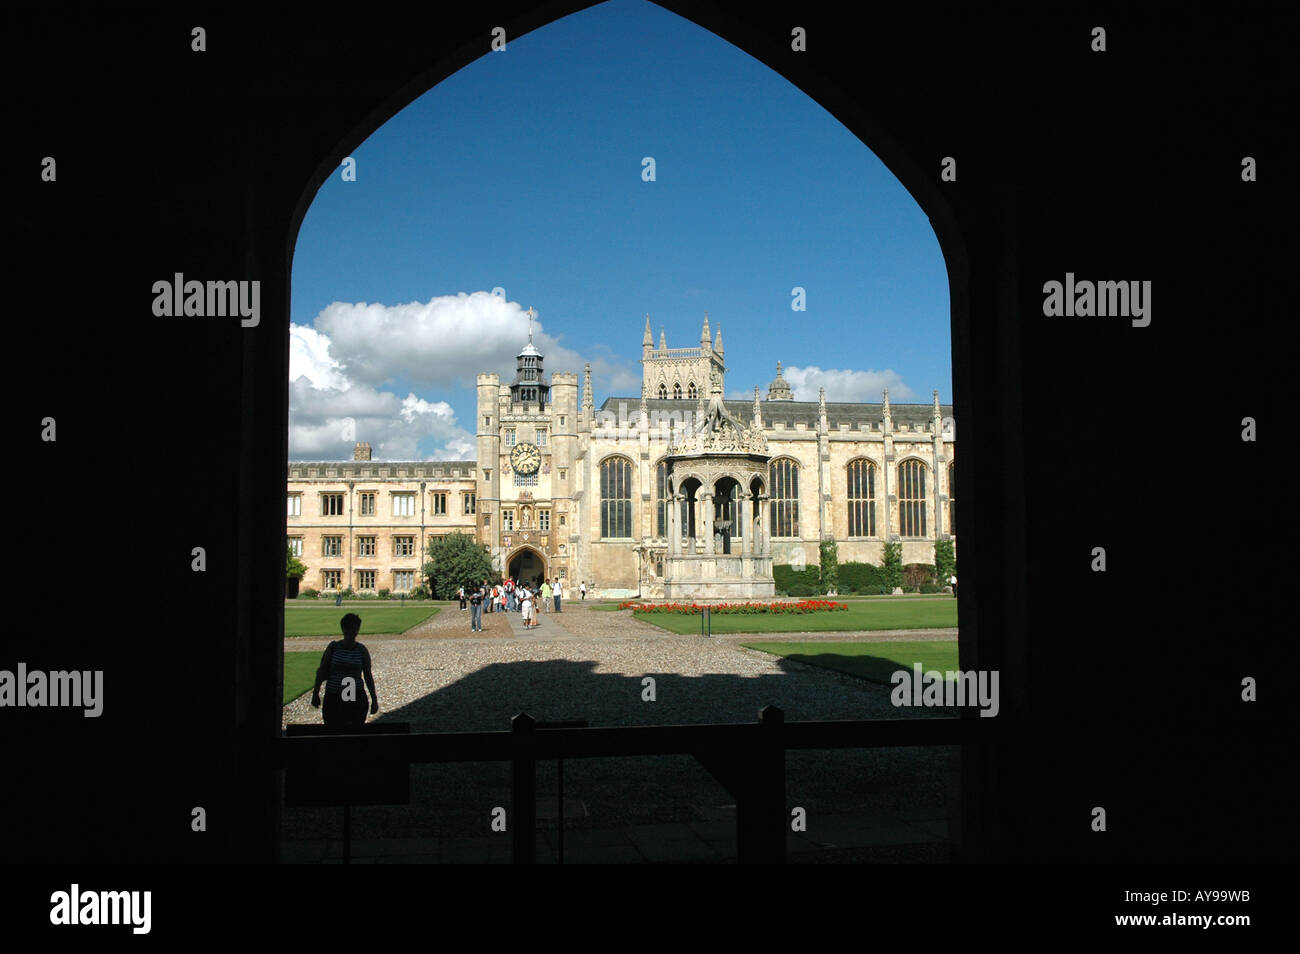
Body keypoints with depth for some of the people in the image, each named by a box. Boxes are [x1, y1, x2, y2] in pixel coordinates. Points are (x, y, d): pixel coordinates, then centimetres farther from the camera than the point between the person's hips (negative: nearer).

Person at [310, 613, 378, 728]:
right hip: (333, 698, 0)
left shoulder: (362, 650, 2)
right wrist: (316, 694, -1)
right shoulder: (333, 647, 1)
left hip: (356, 699, 0)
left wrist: (374, 699, 5)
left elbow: (368, 676, 6)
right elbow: (321, 672, 4)